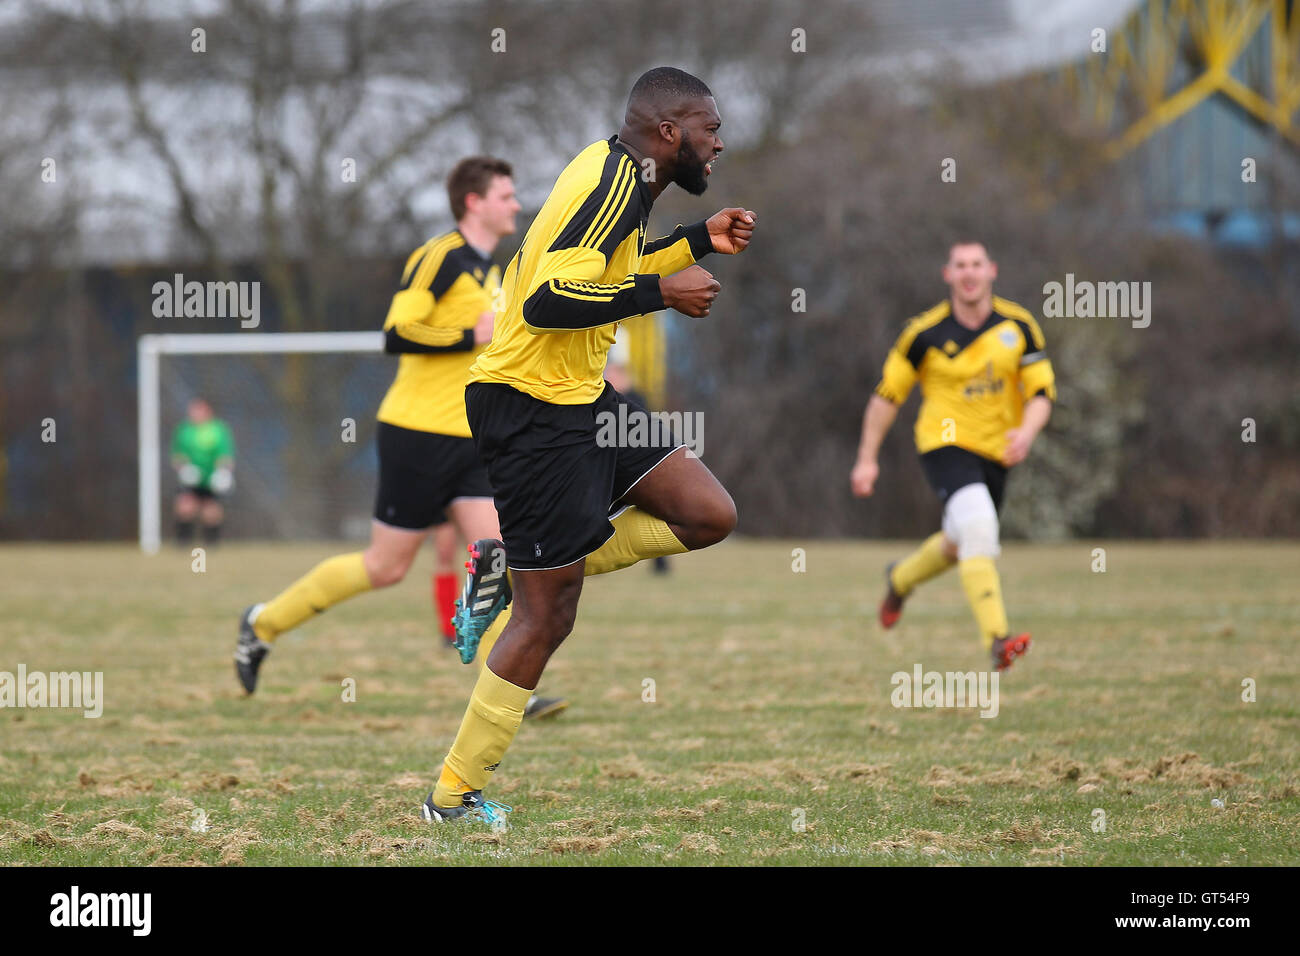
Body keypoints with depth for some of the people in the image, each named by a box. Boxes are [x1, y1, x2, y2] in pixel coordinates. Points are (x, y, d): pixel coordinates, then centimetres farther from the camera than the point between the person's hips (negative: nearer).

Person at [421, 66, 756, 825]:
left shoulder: (623, 177, 11)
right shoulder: (613, 180, -19)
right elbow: (549, 299, -30)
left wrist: (700, 242, 21)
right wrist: (662, 292, -23)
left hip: (581, 397, 10)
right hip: (533, 411, -10)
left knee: (711, 515, 4)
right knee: (547, 621, -5)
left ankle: (514, 569, 10)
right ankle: (453, 797, 6)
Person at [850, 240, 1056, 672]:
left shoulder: (1019, 326, -4)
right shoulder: (925, 333, -10)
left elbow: (1042, 390, -2)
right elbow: (888, 393, -1)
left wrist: (1026, 433, -23)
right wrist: (867, 459, -3)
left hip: (995, 452, 4)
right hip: (944, 443, -4)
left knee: (960, 545, 19)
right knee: (977, 525, -28)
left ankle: (901, 578, 53)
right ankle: (997, 639, -35)